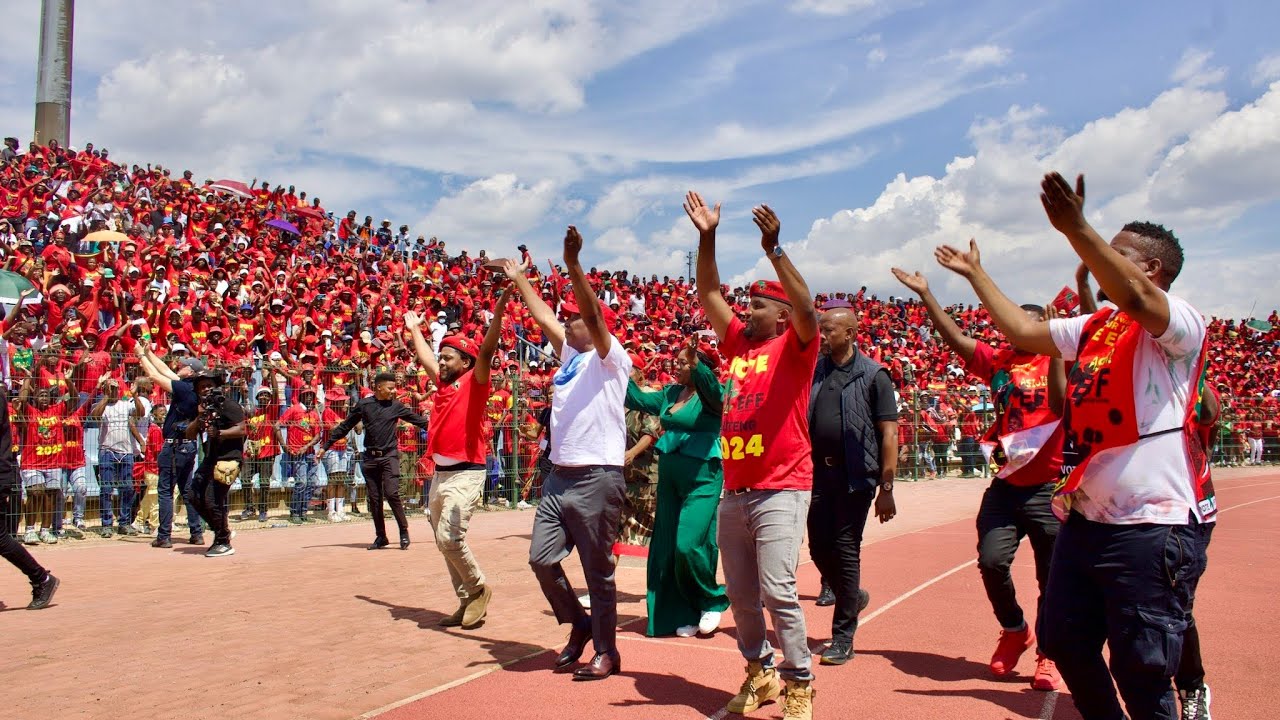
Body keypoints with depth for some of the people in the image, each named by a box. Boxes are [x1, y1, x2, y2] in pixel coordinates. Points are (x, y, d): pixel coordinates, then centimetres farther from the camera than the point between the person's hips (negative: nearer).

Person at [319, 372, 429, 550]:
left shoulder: (396, 406, 4)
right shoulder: (363, 405, 5)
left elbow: (418, 420, 6)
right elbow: (344, 427, 11)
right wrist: (325, 446, 10)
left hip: (389, 456, -2)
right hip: (370, 458, 2)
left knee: (391, 494, -14)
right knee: (374, 499, 5)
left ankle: (404, 532, -2)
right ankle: (380, 537, 16)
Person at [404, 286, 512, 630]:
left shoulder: (474, 382, -5)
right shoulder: (443, 384, 15)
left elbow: (487, 351, -21)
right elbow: (425, 358, 32)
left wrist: (498, 313, -33)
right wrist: (414, 329, 44)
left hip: (465, 474, -9)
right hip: (440, 474, 9)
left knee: (450, 537, -20)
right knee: (444, 542, 10)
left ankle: (479, 588, 1)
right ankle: (467, 602, 20)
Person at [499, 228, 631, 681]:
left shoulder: (610, 358, -6)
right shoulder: (569, 355, 16)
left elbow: (594, 313, -22)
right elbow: (542, 316, 24)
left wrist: (573, 264, -33)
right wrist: (518, 279, 29)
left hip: (598, 479, -8)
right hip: (559, 477, 8)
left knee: (598, 570, 1)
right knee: (542, 559, 7)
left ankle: (606, 651, 14)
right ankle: (578, 624, 28)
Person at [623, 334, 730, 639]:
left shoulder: (711, 396, -8)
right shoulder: (671, 393, 12)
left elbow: (712, 387, -29)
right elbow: (639, 399, 14)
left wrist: (696, 362, -46)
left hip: (702, 479, -7)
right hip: (669, 477, 7)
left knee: (688, 545, -15)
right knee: (666, 548, 6)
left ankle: (712, 601, 10)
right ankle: (686, 614, 17)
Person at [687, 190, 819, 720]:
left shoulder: (794, 348, -1)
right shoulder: (739, 343, 15)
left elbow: (806, 306, -20)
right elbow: (709, 294, 15)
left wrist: (774, 249, -26)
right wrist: (707, 238, 5)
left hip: (781, 489, -7)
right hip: (734, 490, 7)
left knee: (777, 592, -11)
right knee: (740, 595, 11)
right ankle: (760, 672, 26)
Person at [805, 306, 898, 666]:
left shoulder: (873, 375, -6)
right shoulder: (814, 371, 8)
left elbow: (889, 434, -8)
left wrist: (886, 488, -13)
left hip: (856, 475, -5)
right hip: (820, 472, 5)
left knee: (845, 550, -1)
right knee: (819, 548, 8)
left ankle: (843, 640, 10)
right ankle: (853, 596, 38)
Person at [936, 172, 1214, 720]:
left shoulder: (1179, 322, -8)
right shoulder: (1092, 328, 17)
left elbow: (1134, 297, -29)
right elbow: (1020, 329, 24)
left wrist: (1075, 228, -39)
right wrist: (975, 273, 28)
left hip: (1151, 526, -8)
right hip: (1084, 520, 9)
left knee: (1142, 674, -2)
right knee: (1063, 640, 16)